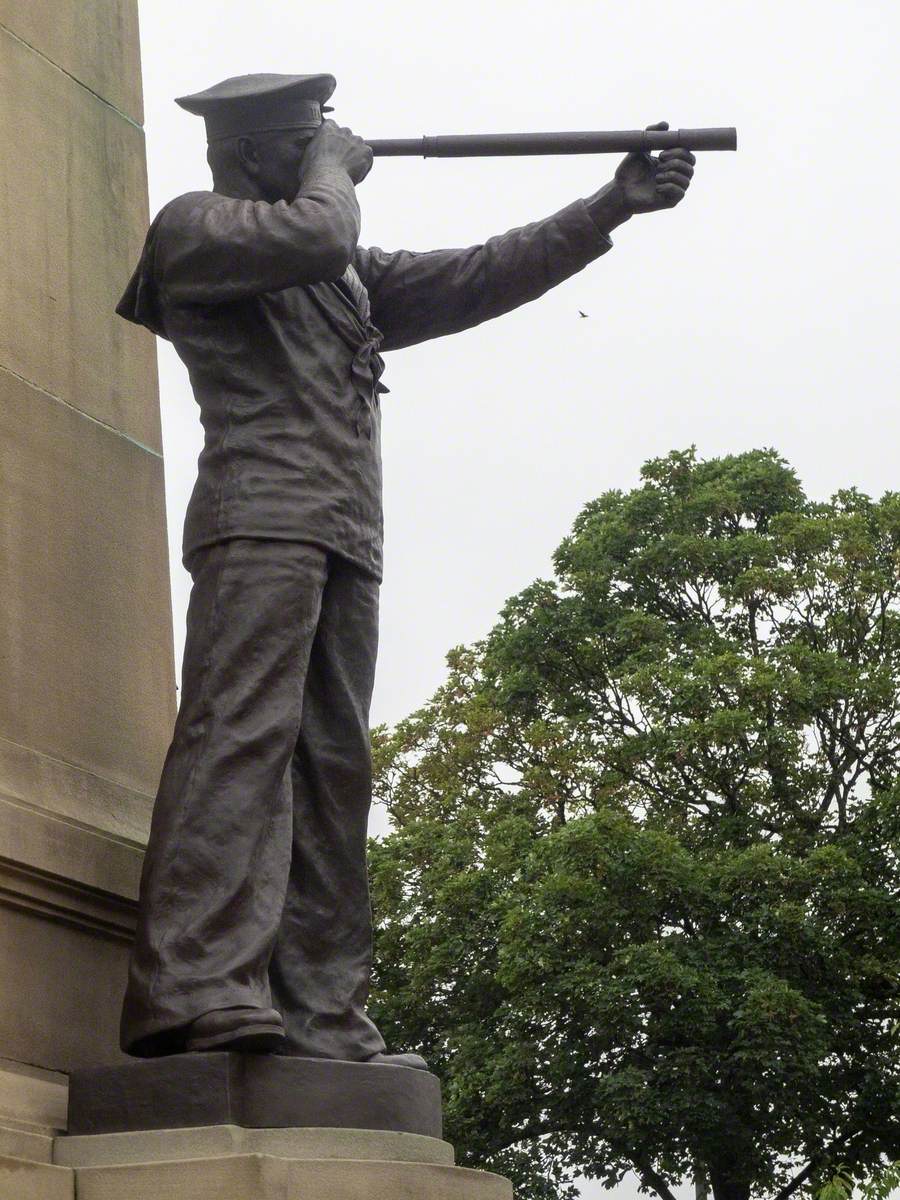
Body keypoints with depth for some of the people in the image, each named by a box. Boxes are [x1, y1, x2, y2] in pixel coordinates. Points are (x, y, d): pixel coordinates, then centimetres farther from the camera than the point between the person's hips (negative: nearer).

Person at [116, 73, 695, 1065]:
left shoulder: (350, 279, 31)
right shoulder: (195, 226, 8)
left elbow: (474, 279, 23)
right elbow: (316, 235, -11)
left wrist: (611, 207, 17)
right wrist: (333, 168, 10)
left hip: (344, 542, 8)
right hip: (260, 516, -8)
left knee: (332, 770, 0)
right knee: (241, 734, -21)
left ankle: (317, 1016, -2)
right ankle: (196, 991, -32)